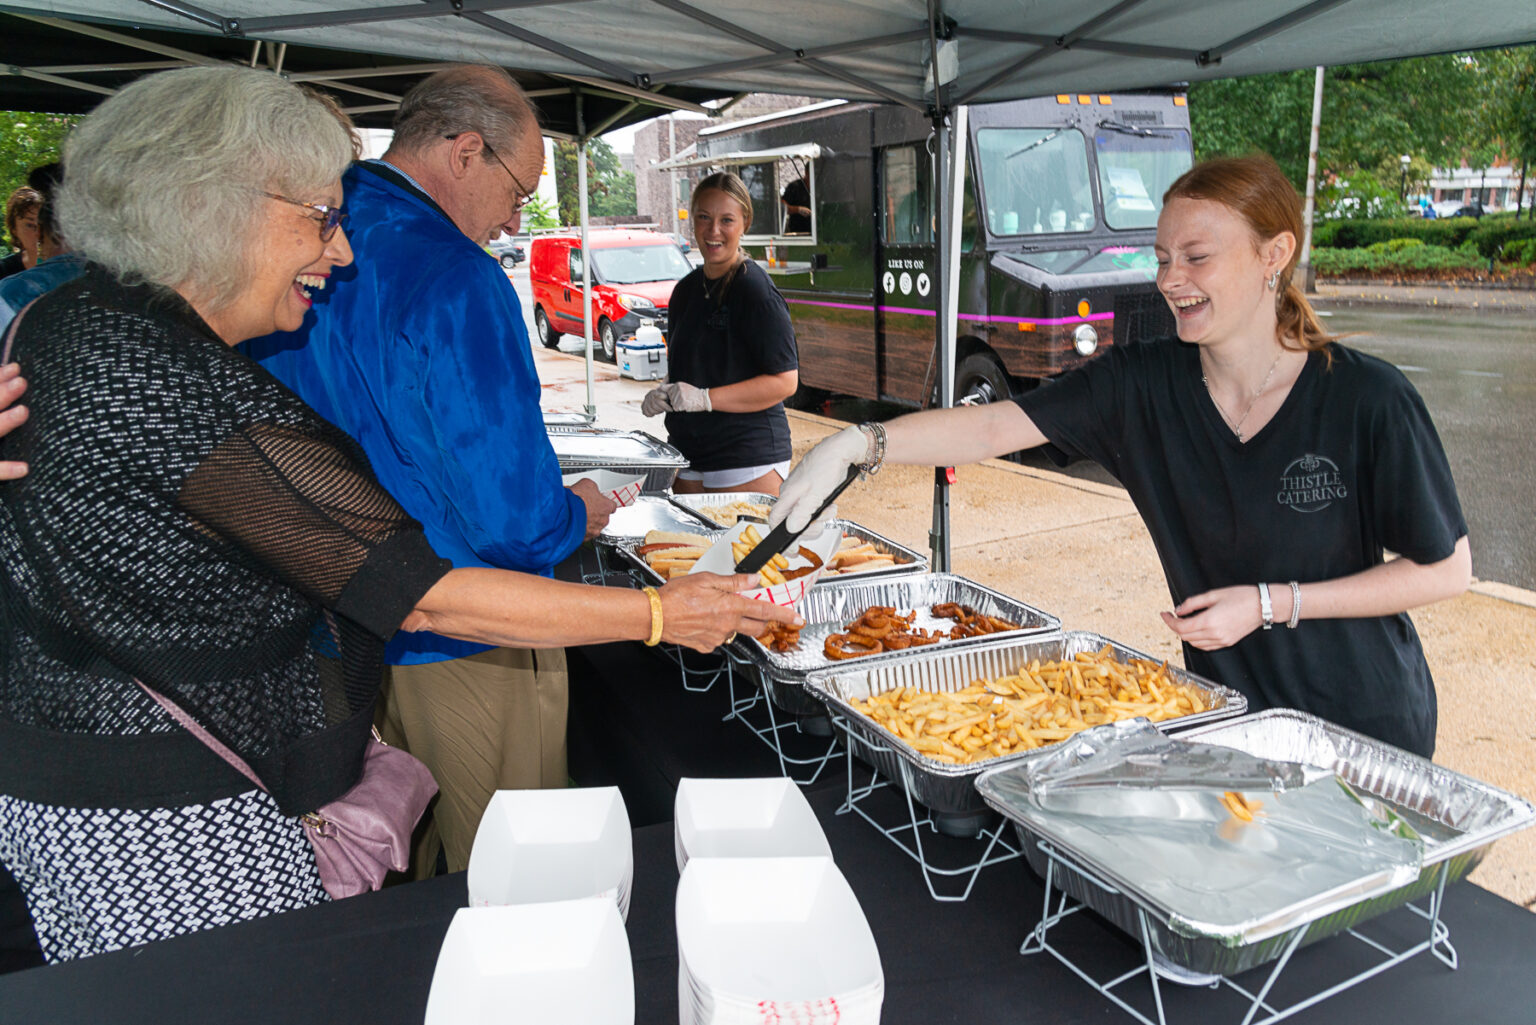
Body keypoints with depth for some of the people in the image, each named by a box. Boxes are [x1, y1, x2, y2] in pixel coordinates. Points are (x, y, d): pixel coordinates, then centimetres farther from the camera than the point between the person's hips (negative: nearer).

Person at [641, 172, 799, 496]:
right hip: (688, 457, 7)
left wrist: (705, 398, -21)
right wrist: (664, 395, 2)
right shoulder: (686, 289, 12)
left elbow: (785, 381, -16)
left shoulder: (755, 290, -12)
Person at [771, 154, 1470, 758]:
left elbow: (1448, 570, -11)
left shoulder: (1369, 400, -18)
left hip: (1365, 726, -2)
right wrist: (857, 444, -32)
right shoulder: (1143, 385, -11)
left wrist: (1270, 604, -20)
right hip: (1224, 711, 3)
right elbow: (992, 428, -19)